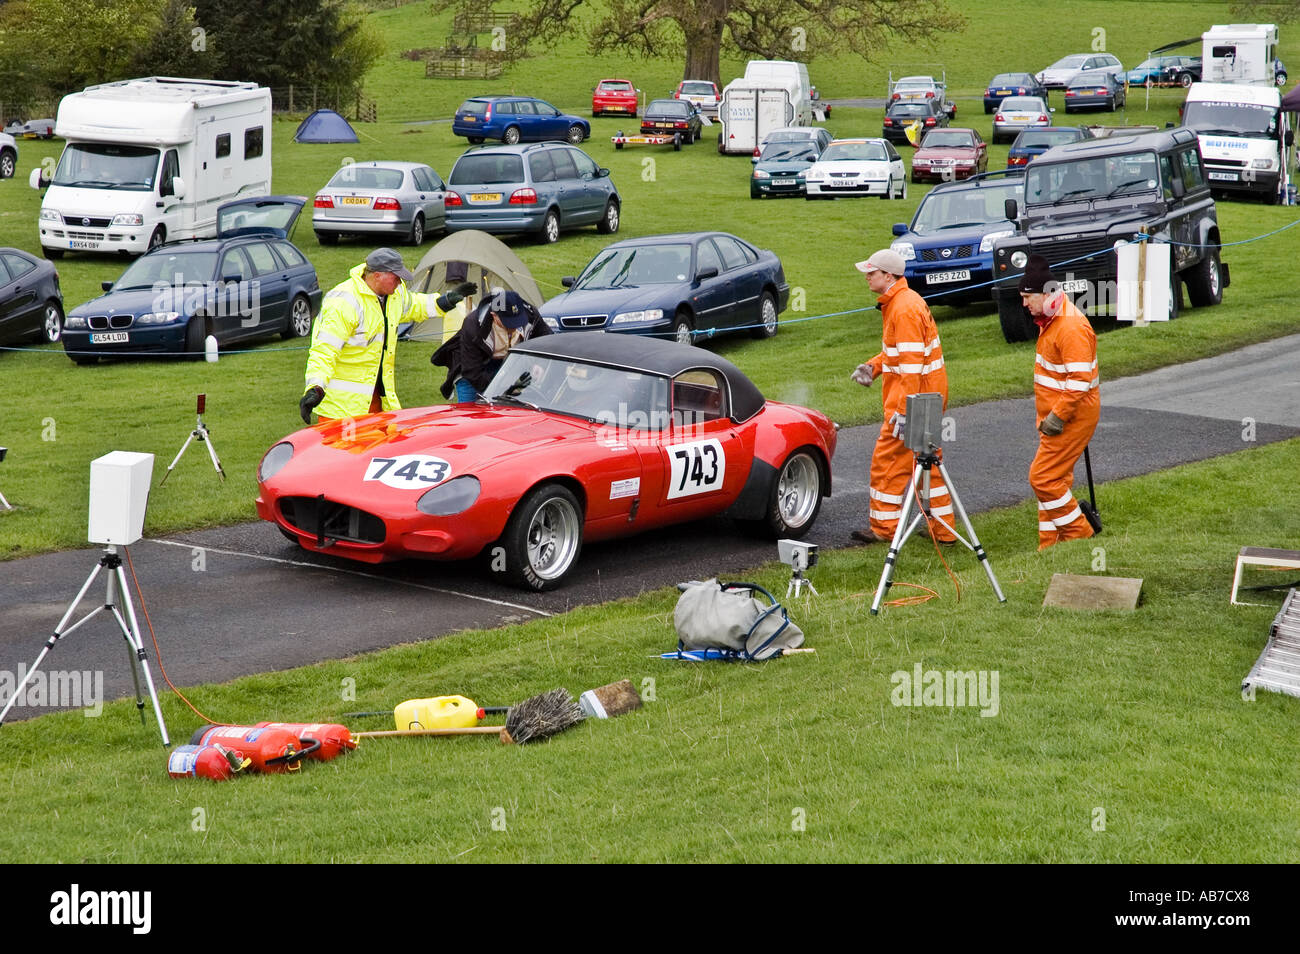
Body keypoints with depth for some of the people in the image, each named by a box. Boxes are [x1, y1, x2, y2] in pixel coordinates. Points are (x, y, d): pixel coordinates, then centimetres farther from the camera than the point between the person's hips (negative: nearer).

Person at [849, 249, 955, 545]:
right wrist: (873, 366, 8)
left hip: (916, 397, -10)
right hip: (929, 397, 10)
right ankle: (943, 530, 19)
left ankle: (884, 527, 7)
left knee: (888, 460, -2)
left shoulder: (905, 309, -20)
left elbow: (912, 364, -25)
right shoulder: (896, 303, 13)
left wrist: (903, 410, -26)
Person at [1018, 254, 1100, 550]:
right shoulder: (1050, 320, 11)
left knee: (1043, 477, -10)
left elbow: (1080, 381, -26)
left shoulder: (1071, 327, -22)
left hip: (1073, 416, -10)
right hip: (1054, 415, 10)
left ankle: (1079, 534, 3)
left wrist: (1057, 417, -23)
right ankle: (1050, 546, 17)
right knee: (1054, 478, 12)